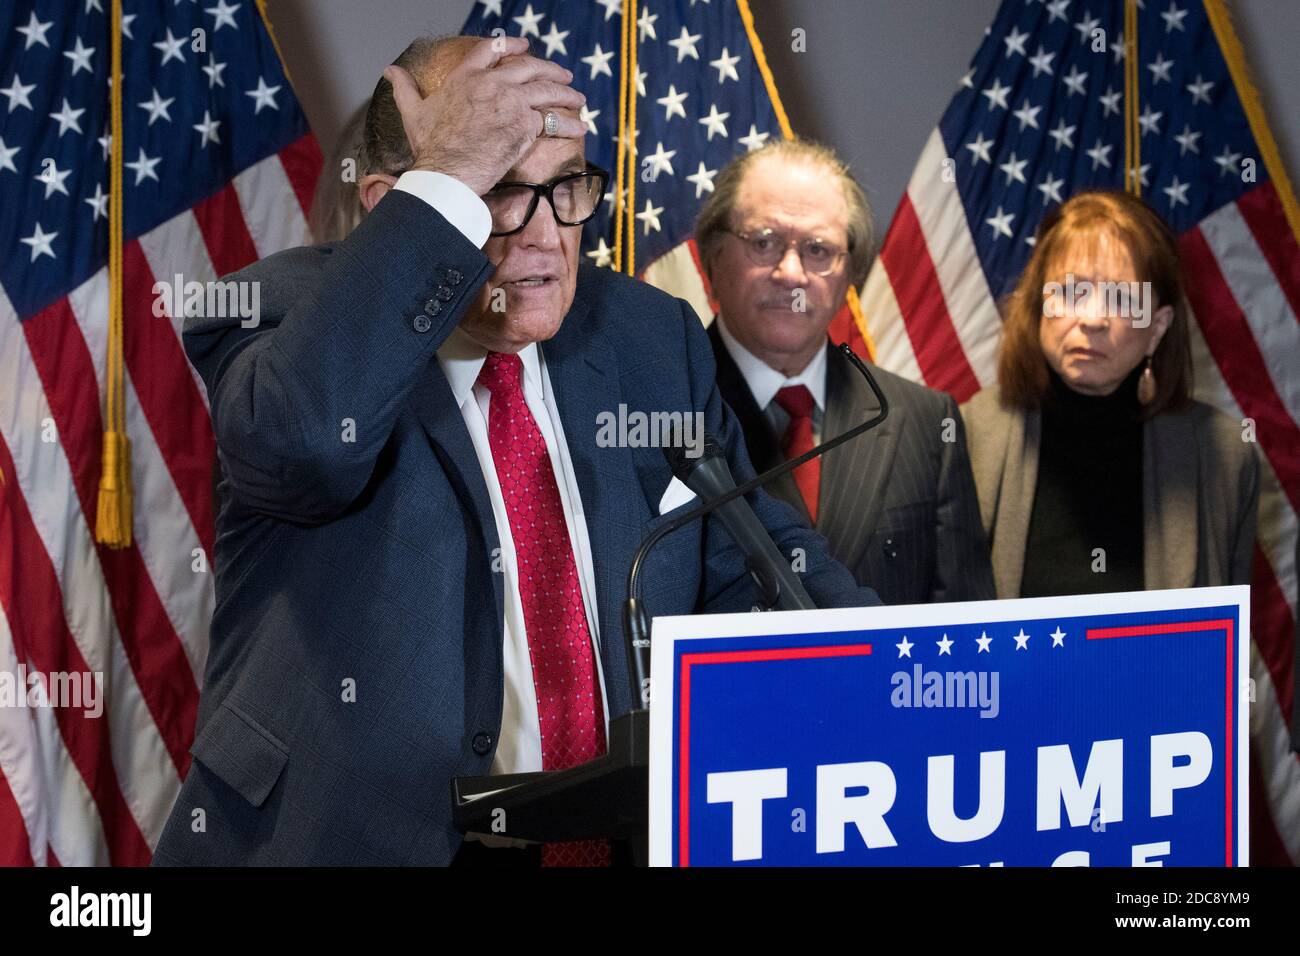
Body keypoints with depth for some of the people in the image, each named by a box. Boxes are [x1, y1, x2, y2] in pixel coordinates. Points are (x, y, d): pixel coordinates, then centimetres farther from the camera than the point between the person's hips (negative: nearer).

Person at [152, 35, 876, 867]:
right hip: (353, 838, -3)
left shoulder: (654, 340, 8)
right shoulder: (285, 310, -6)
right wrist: (447, 182, -23)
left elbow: (754, 563, 14)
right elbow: (304, 436, -28)